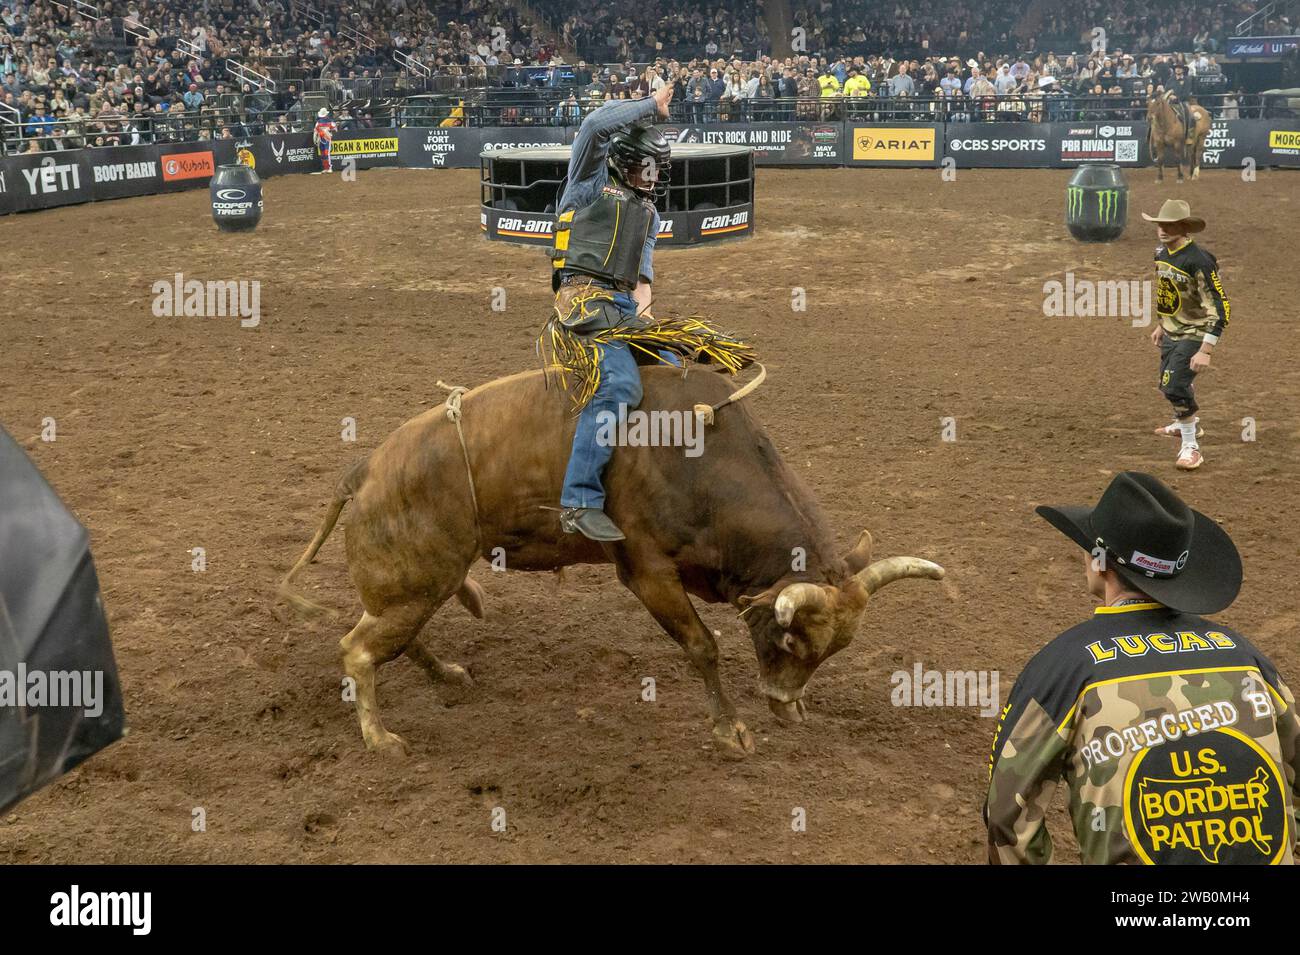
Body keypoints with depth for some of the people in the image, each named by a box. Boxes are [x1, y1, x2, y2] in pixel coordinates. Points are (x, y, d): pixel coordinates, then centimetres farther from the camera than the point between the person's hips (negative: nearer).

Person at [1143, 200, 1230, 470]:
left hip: (1193, 334, -8)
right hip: (1171, 333, 8)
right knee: (1169, 383, 23)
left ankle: (1190, 447, -1)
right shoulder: (1162, 253, -1)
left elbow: (1220, 307, -26)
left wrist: (1205, 350, -30)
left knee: (1175, 387, -17)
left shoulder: (1198, 261, -26)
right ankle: (1188, 423, 51)